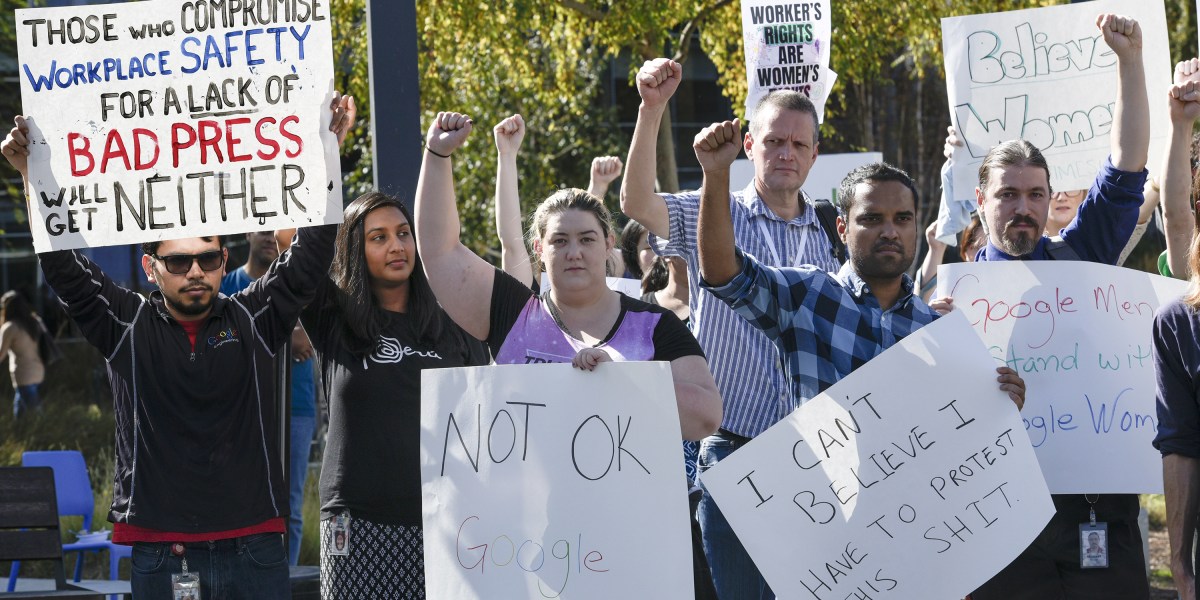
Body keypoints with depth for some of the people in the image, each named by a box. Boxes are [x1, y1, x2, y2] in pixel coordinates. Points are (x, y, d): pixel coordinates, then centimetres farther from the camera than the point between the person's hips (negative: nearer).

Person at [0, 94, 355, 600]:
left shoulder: (253, 320, 7)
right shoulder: (128, 326, 5)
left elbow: (309, 257, 2)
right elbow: (63, 269, 0)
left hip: (252, 544, 1)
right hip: (159, 552, -1)